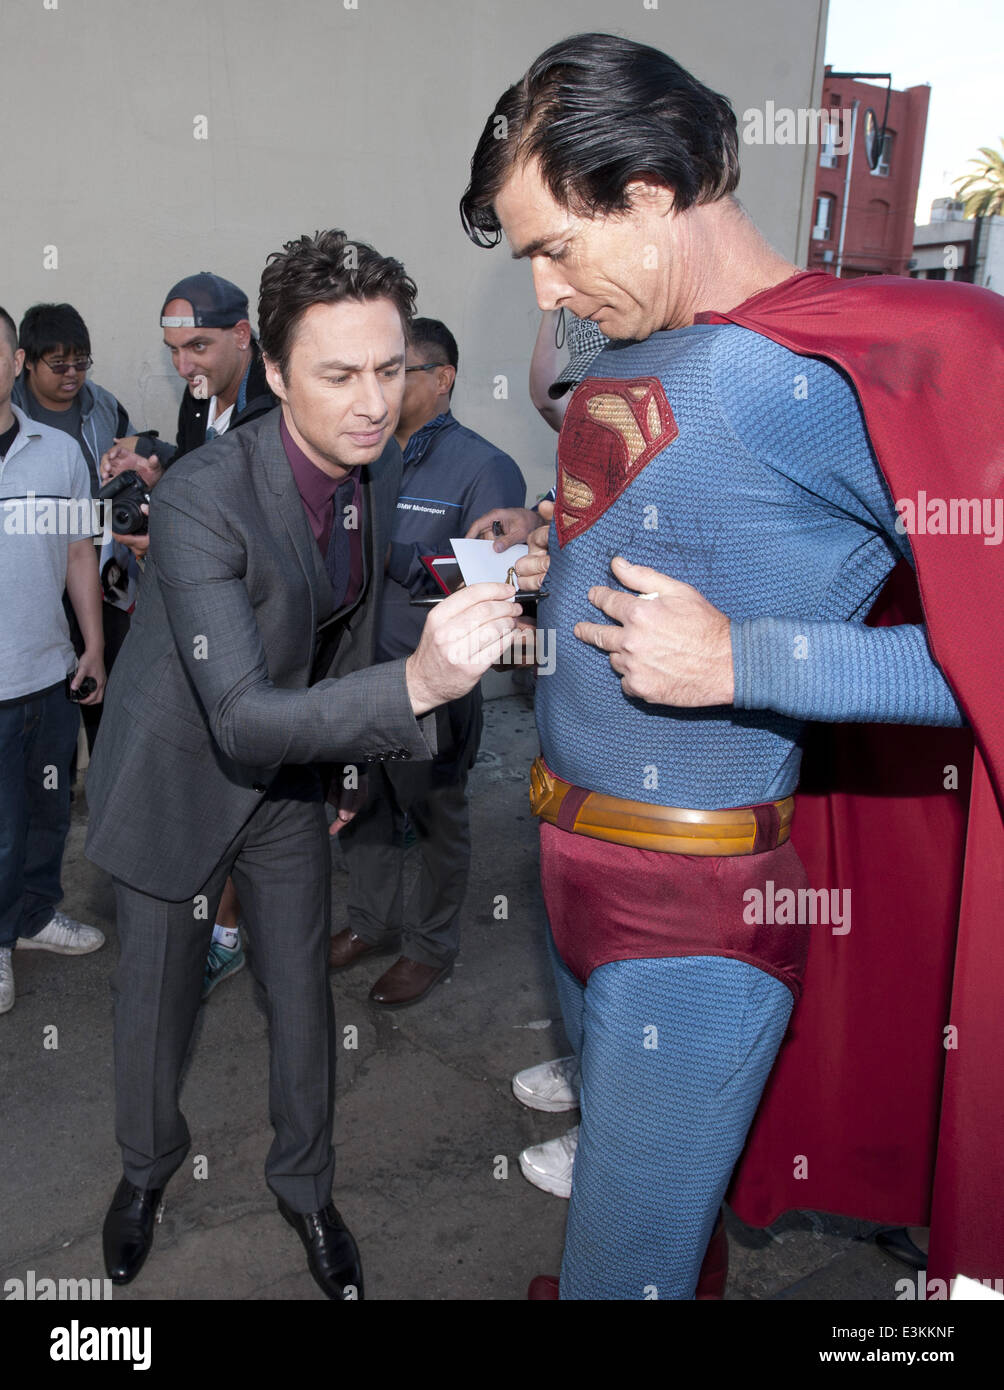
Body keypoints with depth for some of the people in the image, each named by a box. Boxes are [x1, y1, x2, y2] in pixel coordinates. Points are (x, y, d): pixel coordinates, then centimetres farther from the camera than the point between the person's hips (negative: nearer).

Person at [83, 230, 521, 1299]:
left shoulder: (382, 465, -11)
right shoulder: (200, 498, -33)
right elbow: (240, 716, -39)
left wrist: (345, 756, 16)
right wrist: (417, 685, -53)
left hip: (288, 772, 5)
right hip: (178, 774, -4)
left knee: (302, 996, 13)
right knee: (157, 999, 15)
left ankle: (304, 1185, 39)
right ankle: (147, 1168, 46)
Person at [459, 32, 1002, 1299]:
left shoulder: (831, 370, -19)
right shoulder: (632, 348, 8)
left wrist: (741, 661, -26)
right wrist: (550, 559, 7)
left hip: (695, 909, -8)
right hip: (576, 863, 8)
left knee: (623, 1261, 6)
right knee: (607, 1148, 26)